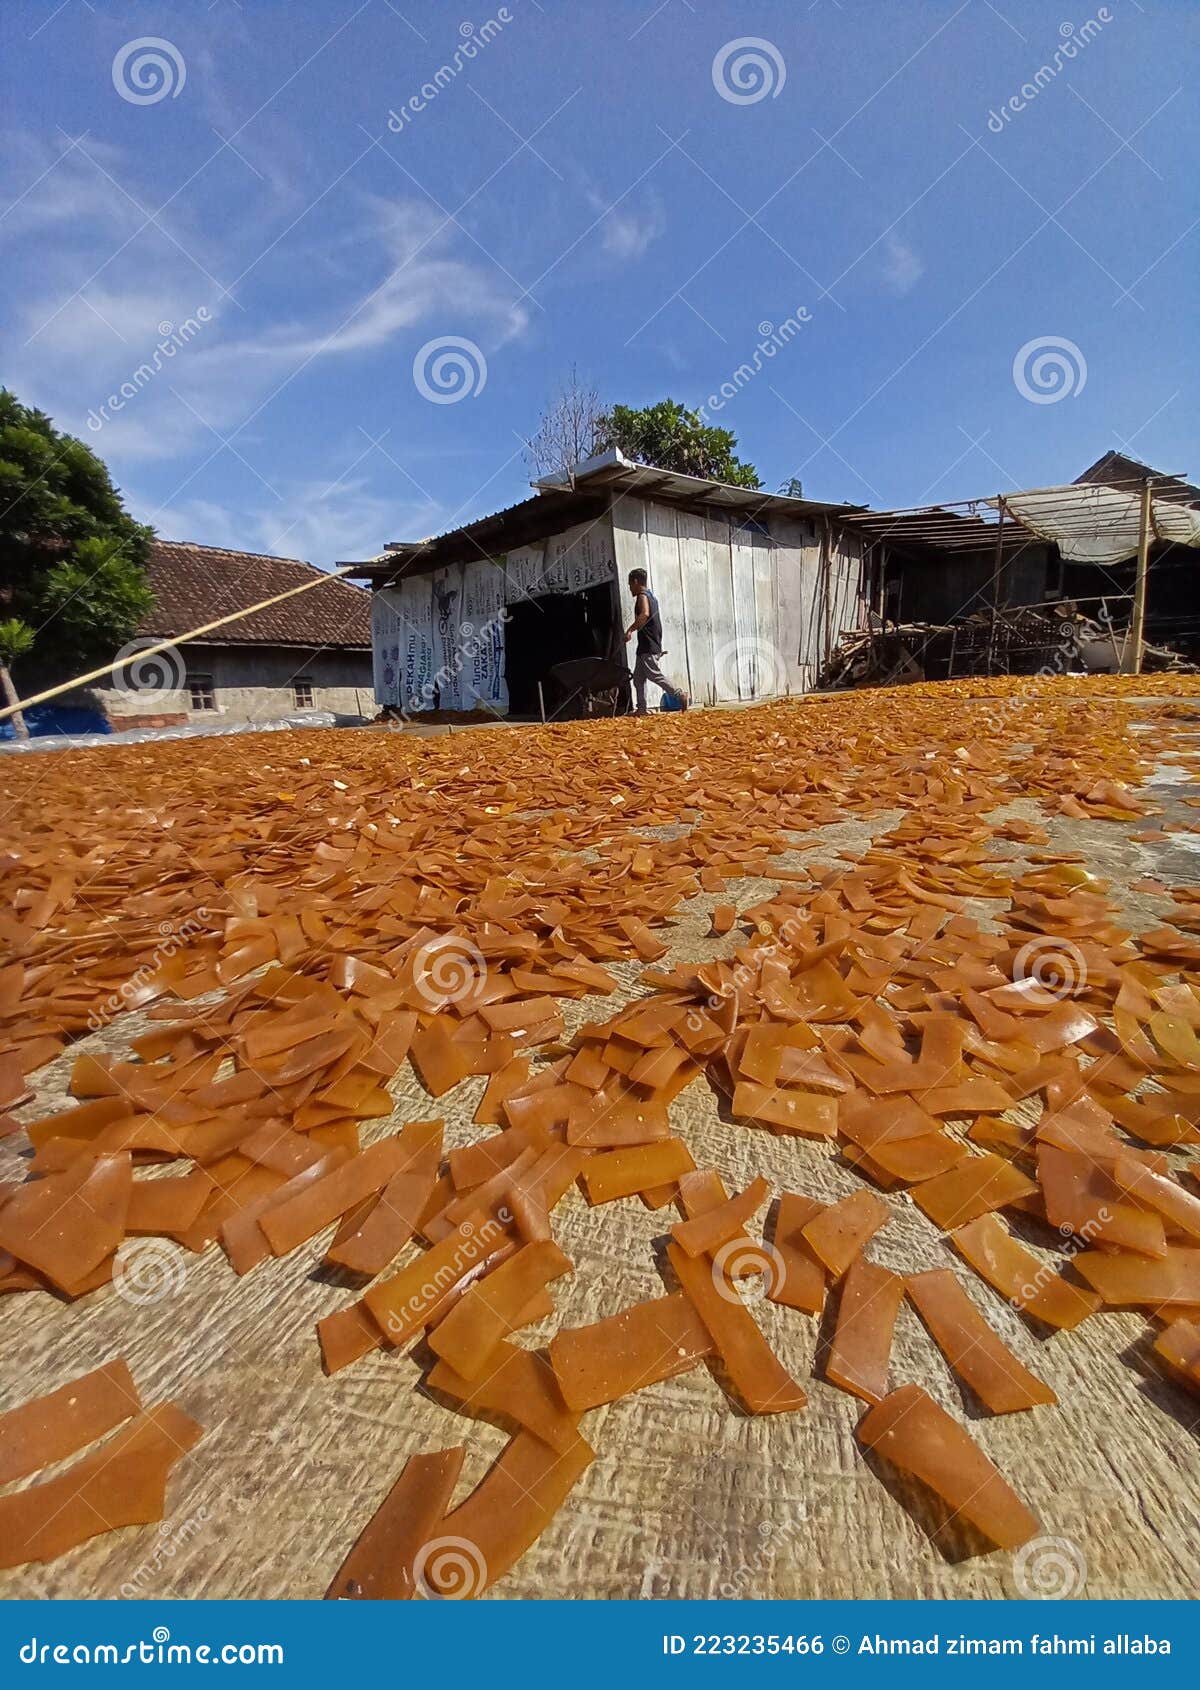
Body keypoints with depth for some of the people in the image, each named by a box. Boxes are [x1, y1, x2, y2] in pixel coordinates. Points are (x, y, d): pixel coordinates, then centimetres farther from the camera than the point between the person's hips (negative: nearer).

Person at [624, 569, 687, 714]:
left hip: (648, 646, -10)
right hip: (648, 646, 10)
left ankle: (680, 695, -12)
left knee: (654, 675, -12)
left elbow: (644, 614, -30)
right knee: (638, 677, 9)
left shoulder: (642, 596, -10)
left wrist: (630, 630, -36)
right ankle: (641, 708, 8)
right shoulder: (651, 596, 20)